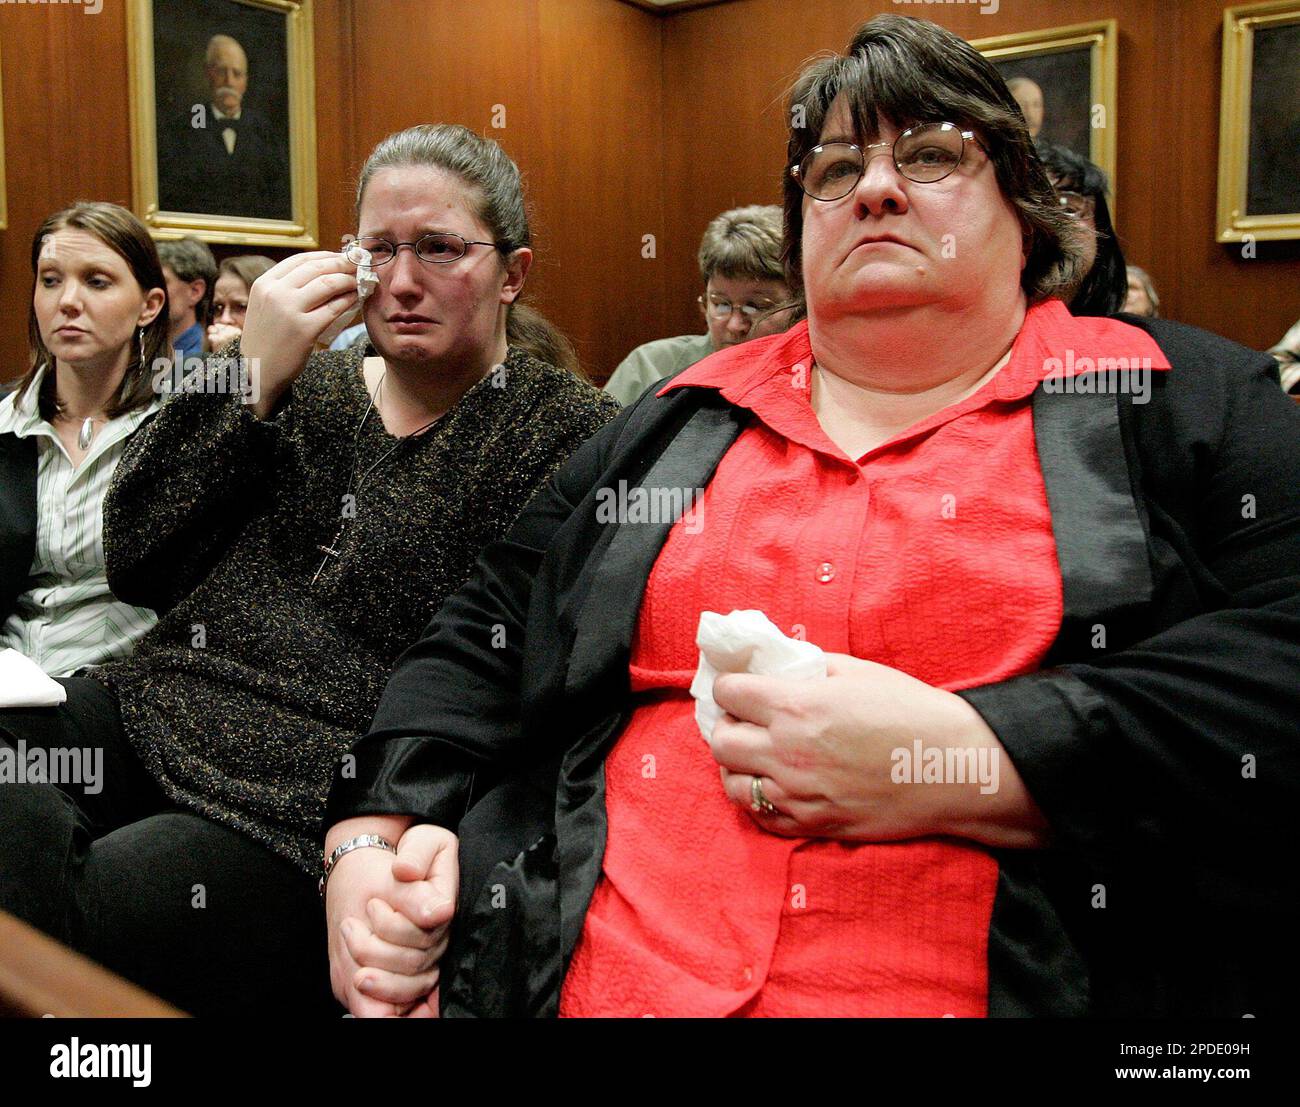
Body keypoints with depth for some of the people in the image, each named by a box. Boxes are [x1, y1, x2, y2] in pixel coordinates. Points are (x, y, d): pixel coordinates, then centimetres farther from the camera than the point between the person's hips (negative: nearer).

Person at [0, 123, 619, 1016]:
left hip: (326, 804, -5)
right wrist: (249, 381, -2)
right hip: (160, 708, 6)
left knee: (93, 908, -27)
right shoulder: (310, 389, 17)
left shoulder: (568, 435, 1)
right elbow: (135, 562, 9)